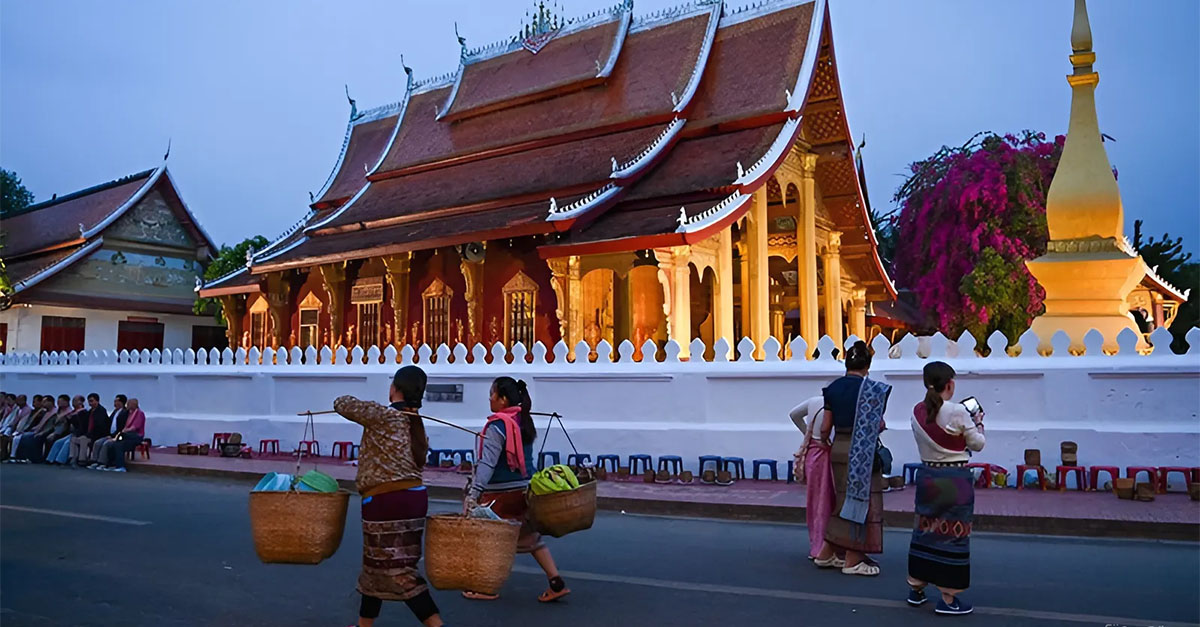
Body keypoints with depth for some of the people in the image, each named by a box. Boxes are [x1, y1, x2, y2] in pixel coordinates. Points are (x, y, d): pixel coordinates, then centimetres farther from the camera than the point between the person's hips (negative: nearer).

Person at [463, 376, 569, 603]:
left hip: (501, 493, -8)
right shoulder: (525, 421, 9)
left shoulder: (497, 425, -16)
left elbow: (487, 462, -25)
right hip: (526, 489, 8)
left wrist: (473, 493, -30)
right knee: (530, 537, 14)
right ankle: (556, 583, 10)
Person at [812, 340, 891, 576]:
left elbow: (825, 427, 5)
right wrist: (879, 425, 11)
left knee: (844, 501, 17)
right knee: (861, 500, 4)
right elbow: (878, 424, -12)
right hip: (862, 451, -6)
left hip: (838, 449, 6)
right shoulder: (872, 388, -10)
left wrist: (824, 443, 24)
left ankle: (826, 554, 22)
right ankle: (853, 561, 9)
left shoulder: (833, 388, 4)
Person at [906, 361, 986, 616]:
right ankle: (948, 598, 10)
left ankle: (916, 588, 24)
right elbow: (977, 444, -3)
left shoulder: (917, 412, 1)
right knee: (952, 534, 3)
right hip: (955, 480, -5)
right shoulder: (958, 411, -15)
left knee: (925, 530, 15)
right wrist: (978, 423, 14)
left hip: (927, 476, 6)